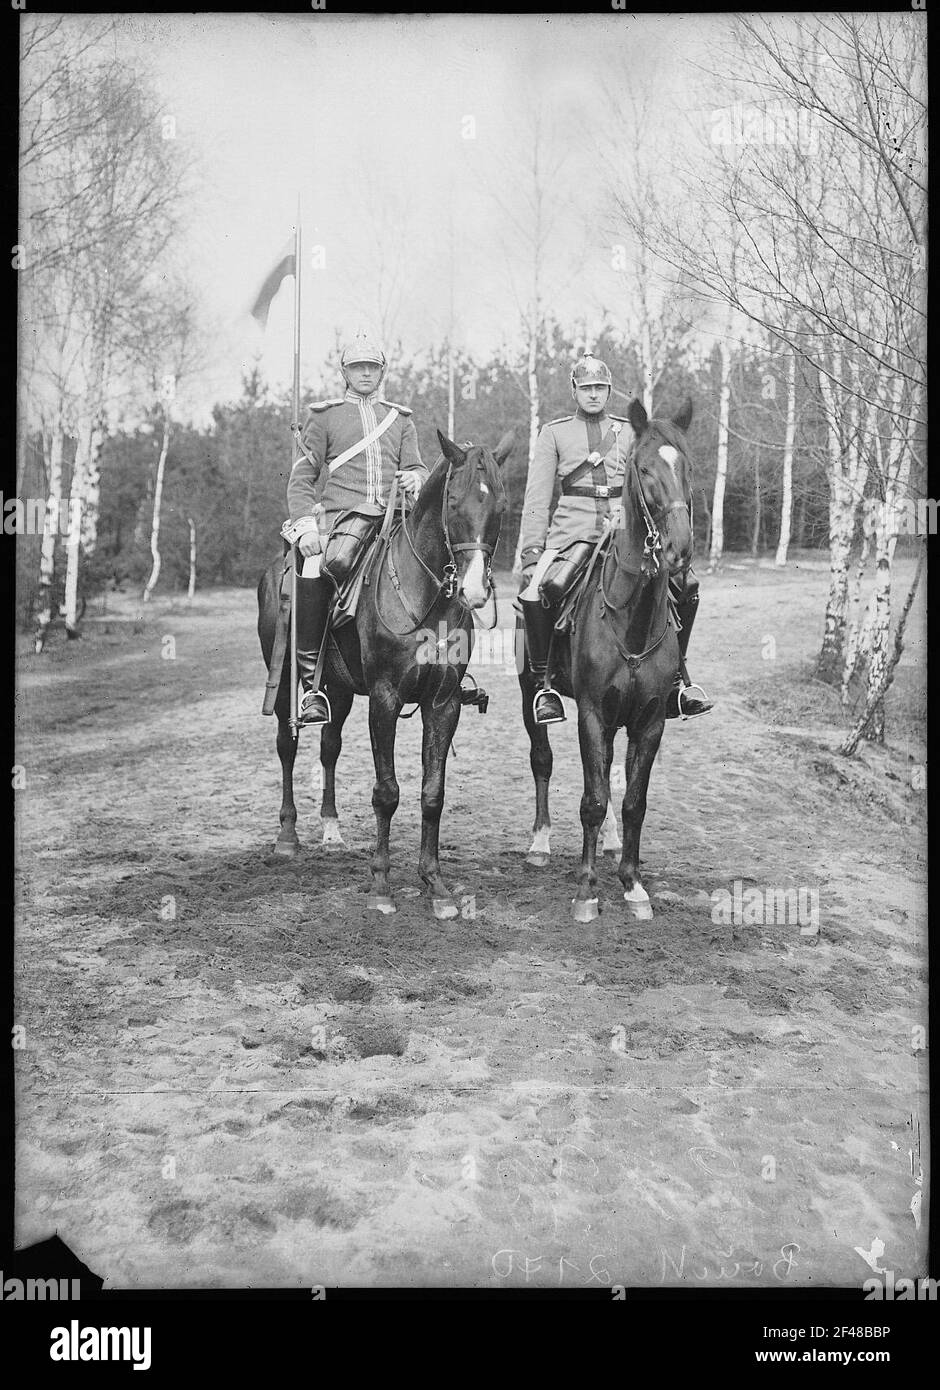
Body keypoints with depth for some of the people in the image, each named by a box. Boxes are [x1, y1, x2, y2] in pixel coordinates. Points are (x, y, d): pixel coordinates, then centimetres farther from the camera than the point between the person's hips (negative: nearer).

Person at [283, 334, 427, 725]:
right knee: (314, 574, -30)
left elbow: (415, 466, 23)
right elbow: (302, 476, 10)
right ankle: (310, 684, -23)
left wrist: (415, 478, -4)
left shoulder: (400, 419, 24)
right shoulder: (324, 416, 15)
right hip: (343, 513, -2)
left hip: (394, 513, 3)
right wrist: (305, 524, -6)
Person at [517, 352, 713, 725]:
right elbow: (537, 497, 6)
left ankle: (673, 681, 0)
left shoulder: (630, 431, 16)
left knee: (685, 585, -12)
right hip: (574, 530, -3)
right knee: (536, 591, -31)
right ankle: (543, 683, -16)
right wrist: (531, 551, -4)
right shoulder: (554, 432, 10)